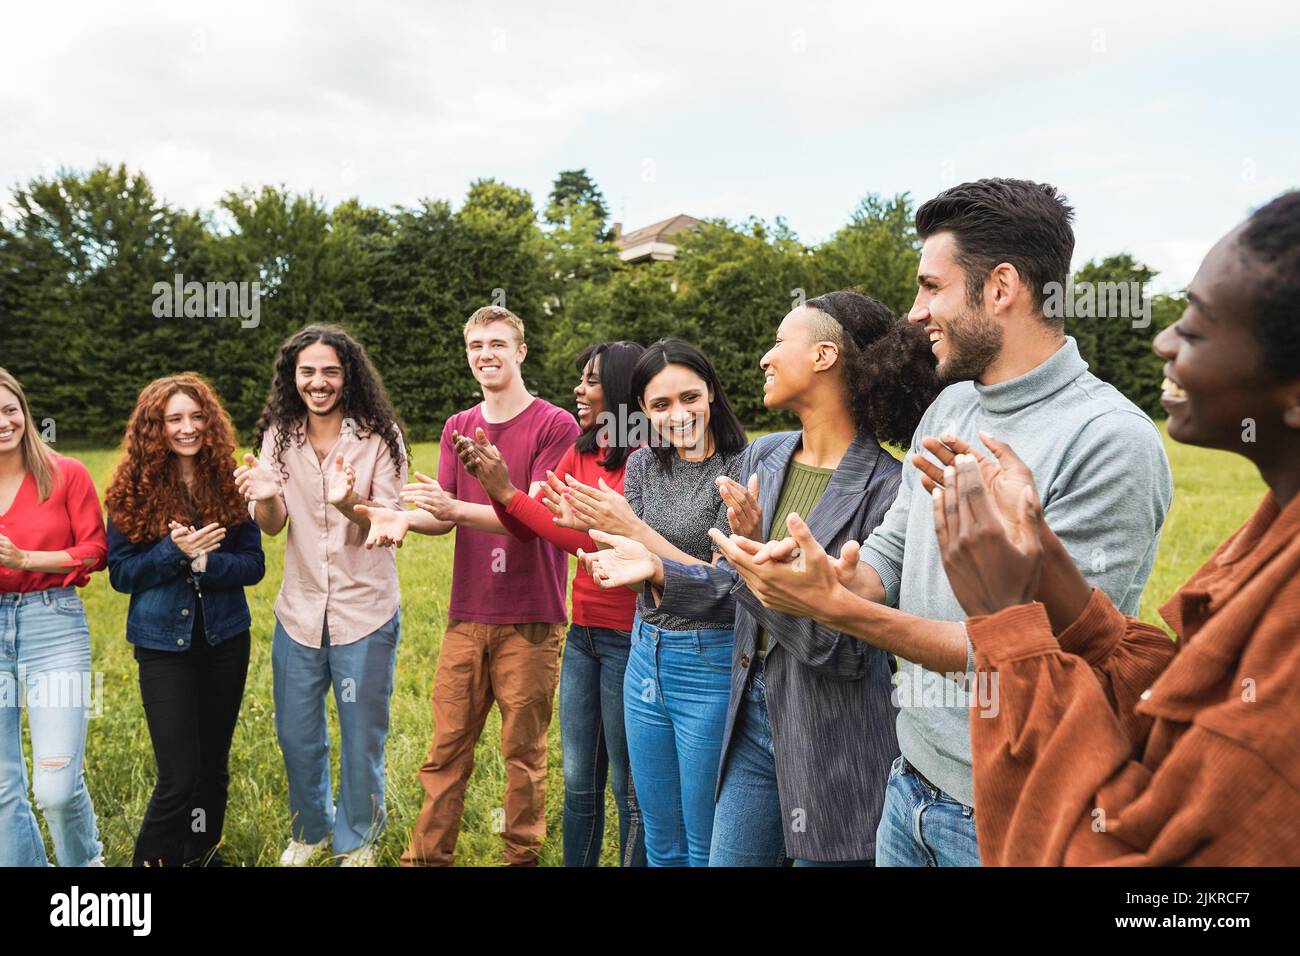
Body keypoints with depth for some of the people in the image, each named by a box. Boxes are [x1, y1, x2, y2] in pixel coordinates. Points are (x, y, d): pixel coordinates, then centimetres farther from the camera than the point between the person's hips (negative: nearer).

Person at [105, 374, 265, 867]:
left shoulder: (229, 481, -1)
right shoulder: (133, 490, -5)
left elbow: (253, 563, -2)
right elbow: (120, 572, -4)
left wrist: (204, 560, -19)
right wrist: (174, 551, -19)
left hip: (225, 637, 2)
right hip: (163, 642, -2)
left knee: (214, 765, 15)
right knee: (179, 776, -7)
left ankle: (203, 853, 37)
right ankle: (152, 858, 16)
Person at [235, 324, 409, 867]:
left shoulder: (379, 435, -10)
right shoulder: (279, 435, 0)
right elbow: (273, 525, -2)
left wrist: (350, 505, -33)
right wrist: (265, 497, -25)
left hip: (365, 613, -3)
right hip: (299, 611, 3)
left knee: (362, 738, 10)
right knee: (297, 736, 16)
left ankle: (357, 841, 33)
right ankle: (309, 831, 41)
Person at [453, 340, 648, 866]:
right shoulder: (580, 453, 8)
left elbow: (592, 540, -22)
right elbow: (525, 530, 9)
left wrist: (509, 493, -17)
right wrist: (492, 481, -8)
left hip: (627, 638, -7)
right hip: (582, 633, 7)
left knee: (629, 788, 6)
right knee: (579, 782, 17)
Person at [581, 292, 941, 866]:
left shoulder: (887, 488, -19)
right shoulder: (763, 457, 2)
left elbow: (846, 649, -20)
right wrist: (660, 572, -1)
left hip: (836, 749, -6)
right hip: (753, 717, 7)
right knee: (727, 857, 19)